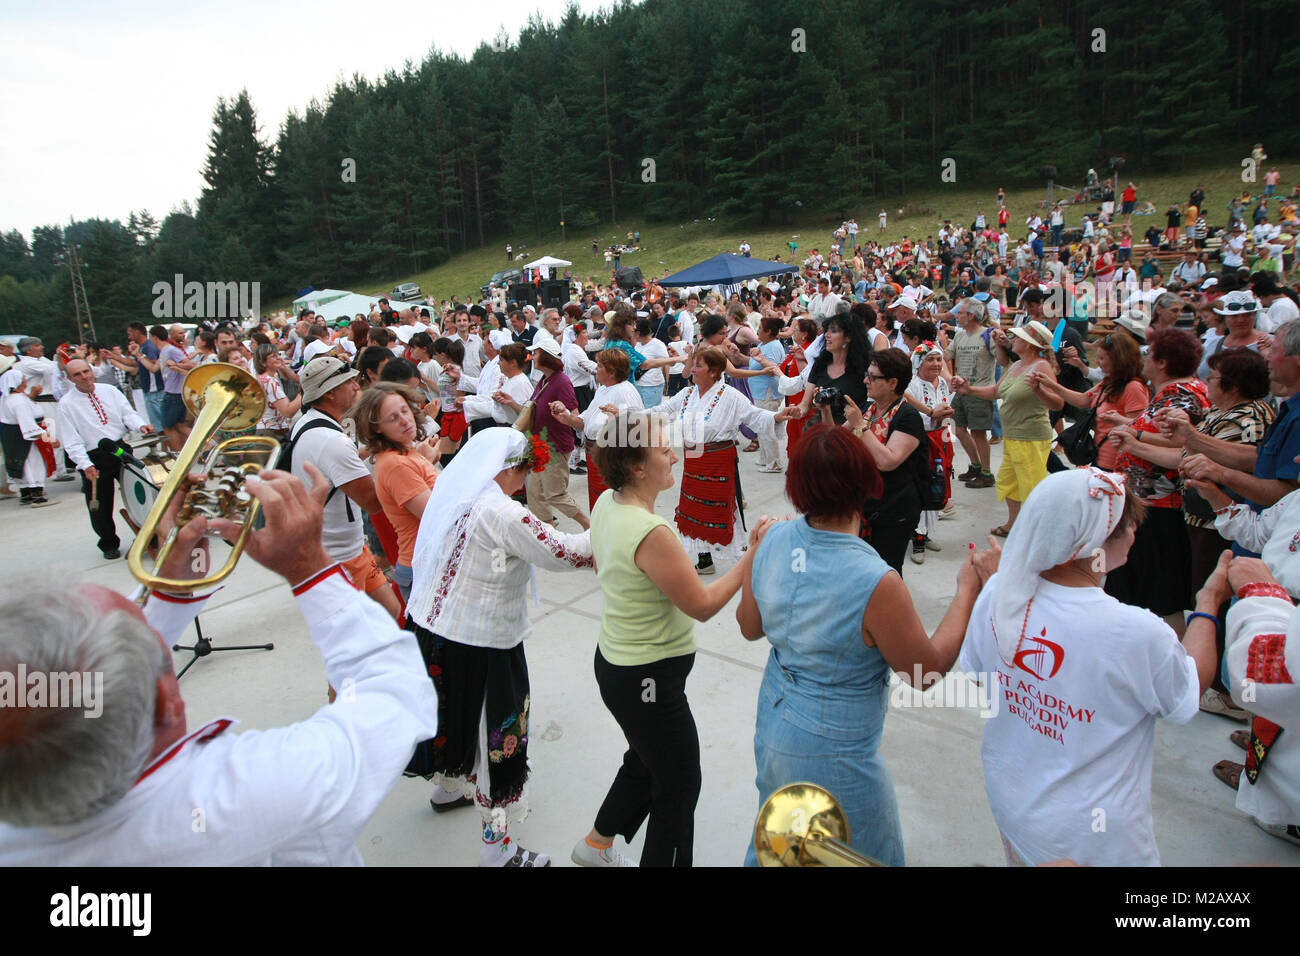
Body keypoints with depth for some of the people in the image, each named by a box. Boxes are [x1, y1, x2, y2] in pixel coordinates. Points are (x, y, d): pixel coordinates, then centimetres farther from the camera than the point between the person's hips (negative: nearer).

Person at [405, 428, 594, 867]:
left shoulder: (450, 495, 2)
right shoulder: (503, 514, -23)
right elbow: (562, 553, -18)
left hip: (428, 624, 9)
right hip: (477, 643, -8)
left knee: (452, 710, 29)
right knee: (494, 730, 6)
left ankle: (447, 787, 55)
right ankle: (497, 847, 20)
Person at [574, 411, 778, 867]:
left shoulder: (606, 504, -4)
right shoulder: (652, 533, -32)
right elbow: (703, 605, -22)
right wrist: (752, 557, -18)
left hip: (615, 661, 10)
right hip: (648, 681, -10)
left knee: (644, 762, 30)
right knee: (679, 785, 12)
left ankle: (596, 844, 50)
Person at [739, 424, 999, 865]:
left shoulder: (773, 540, -14)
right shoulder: (875, 583, -32)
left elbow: (749, 626, 2)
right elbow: (927, 670, -16)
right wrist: (969, 589, -8)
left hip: (772, 730, 6)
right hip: (832, 757, -6)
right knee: (871, 854, 22)